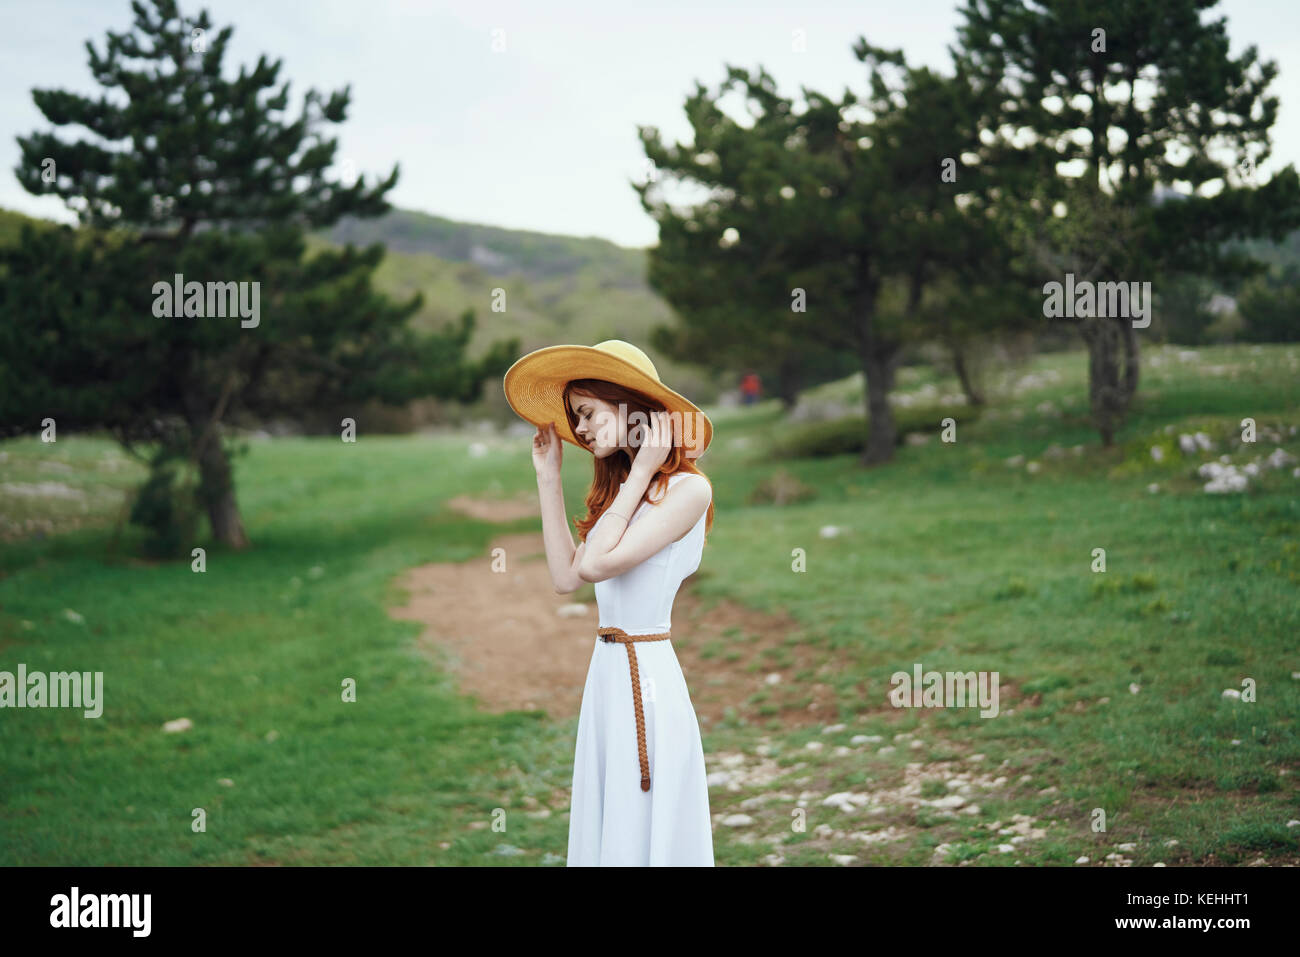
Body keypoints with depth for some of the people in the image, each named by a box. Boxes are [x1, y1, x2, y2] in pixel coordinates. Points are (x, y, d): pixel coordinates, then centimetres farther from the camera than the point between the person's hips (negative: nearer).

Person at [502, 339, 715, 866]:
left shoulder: (688, 488, -12)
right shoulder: (620, 487, 14)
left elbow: (597, 563, -18)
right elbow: (566, 575, 10)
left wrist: (640, 473, -12)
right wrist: (548, 477, 14)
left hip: (646, 677, -8)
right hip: (606, 673, 8)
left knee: (644, 836, 0)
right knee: (605, 833, 13)